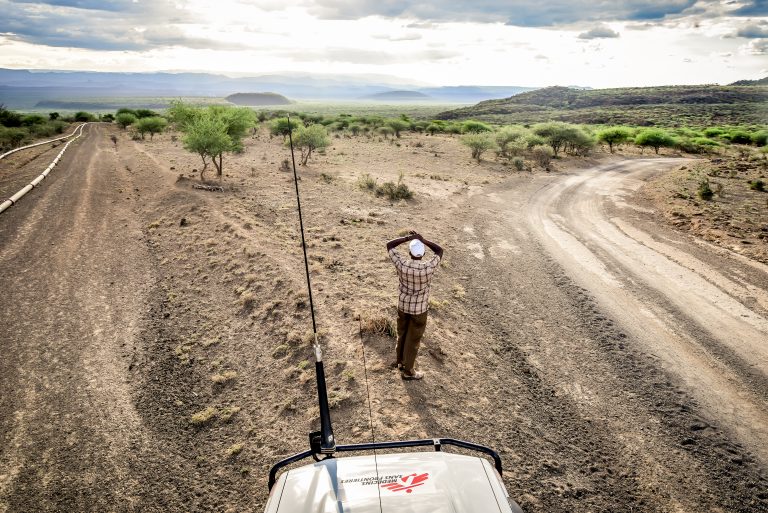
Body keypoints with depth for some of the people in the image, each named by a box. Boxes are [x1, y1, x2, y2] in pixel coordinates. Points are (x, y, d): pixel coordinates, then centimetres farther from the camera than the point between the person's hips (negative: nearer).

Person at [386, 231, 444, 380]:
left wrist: (408, 238, -15)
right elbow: (440, 251, -9)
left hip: (403, 304, 3)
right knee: (413, 339, 13)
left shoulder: (402, 264, -21)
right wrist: (423, 240, -15)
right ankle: (407, 371, 29)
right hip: (419, 308, -3)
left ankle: (401, 361, 44)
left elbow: (389, 245, -8)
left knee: (402, 333, 25)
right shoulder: (428, 267, -26)